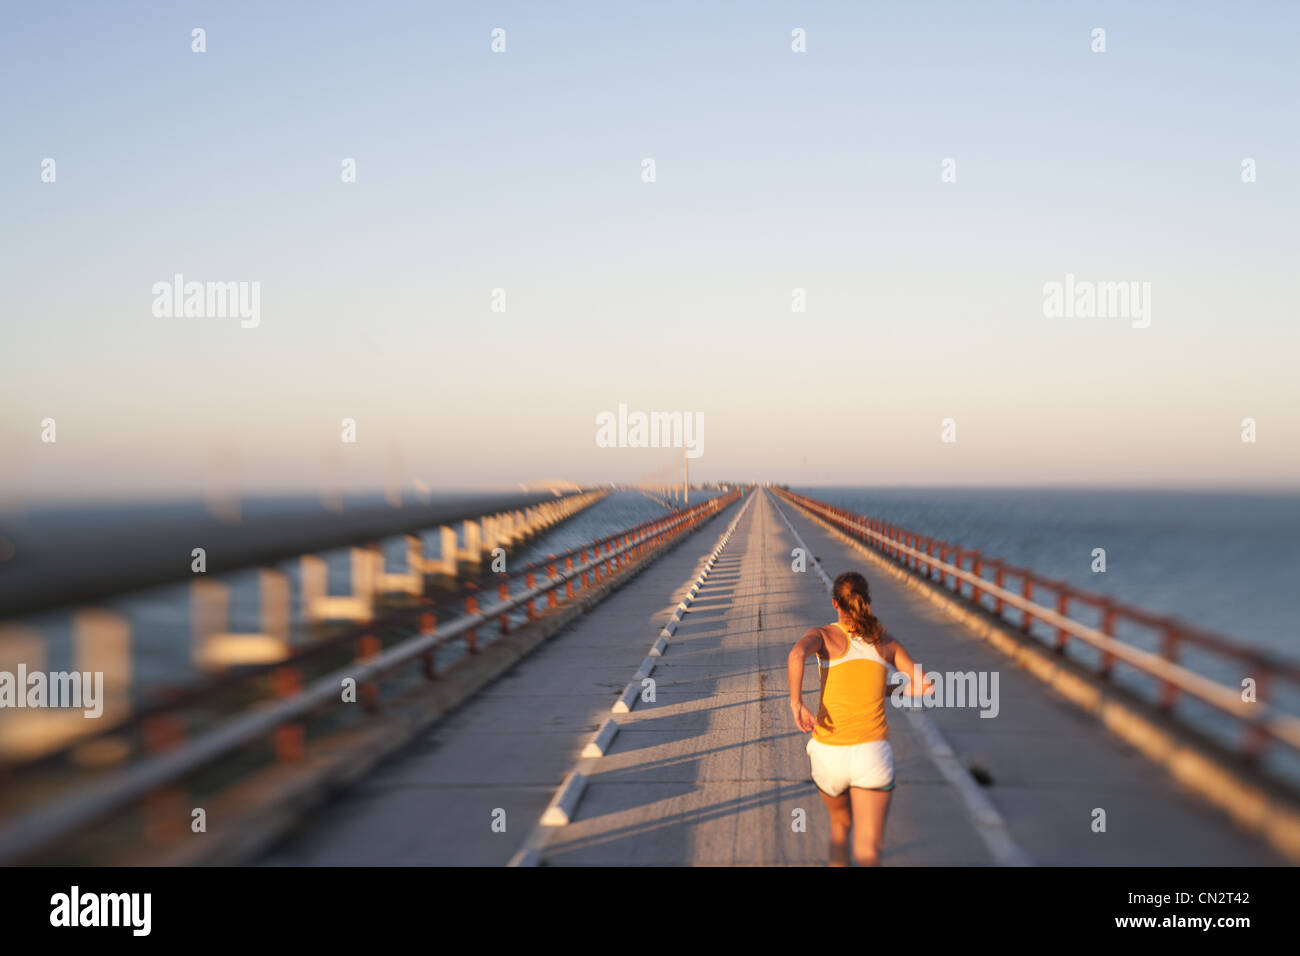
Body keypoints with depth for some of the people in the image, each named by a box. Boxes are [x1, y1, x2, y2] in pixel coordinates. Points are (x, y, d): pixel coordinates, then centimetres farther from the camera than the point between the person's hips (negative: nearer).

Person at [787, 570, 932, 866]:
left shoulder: (823, 635, 0)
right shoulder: (886, 641, 9)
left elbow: (796, 654, -24)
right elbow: (924, 685, 7)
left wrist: (795, 702, -16)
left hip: (828, 752, 0)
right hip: (872, 754, 0)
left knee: (840, 824, 30)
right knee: (867, 853, -8)